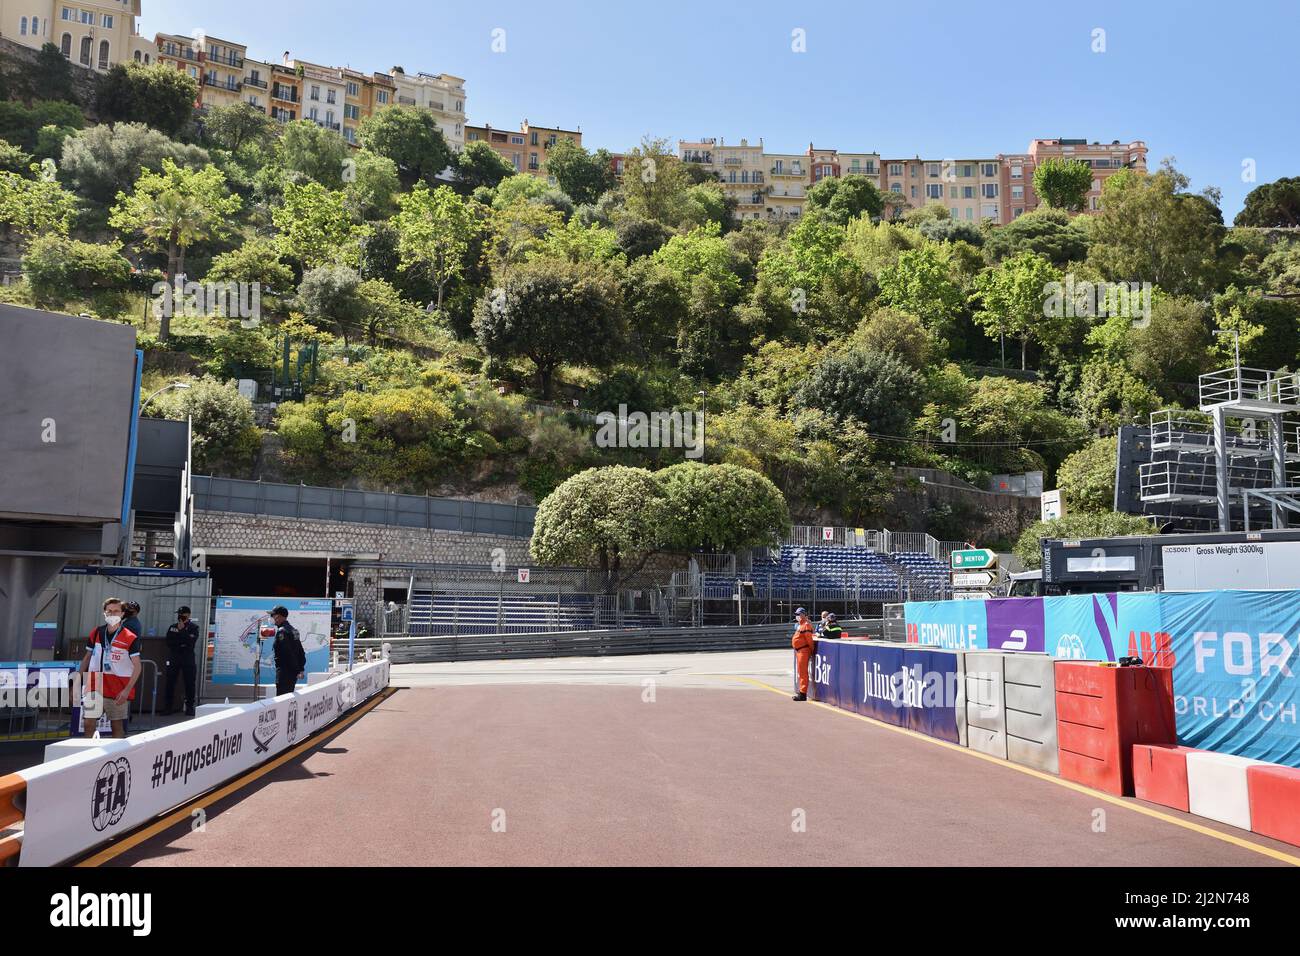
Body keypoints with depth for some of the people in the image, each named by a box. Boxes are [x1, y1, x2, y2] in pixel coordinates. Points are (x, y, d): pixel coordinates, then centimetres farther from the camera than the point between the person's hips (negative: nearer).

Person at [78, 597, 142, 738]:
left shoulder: (130, 638, -6)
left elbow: (137, 666, -8)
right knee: (88, 724, -1)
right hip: (94, 685, 3)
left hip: (118, 688, -3)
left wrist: (127, 690, -16)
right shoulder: (96, 633, 7)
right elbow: (87, 658, 17)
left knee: (118, 726, 4)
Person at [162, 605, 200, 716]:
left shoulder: (193, 628, 4)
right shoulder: (172, 627, 14)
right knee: (170, 683, 0)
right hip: (173, 658, 3)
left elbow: (190, 642, -10)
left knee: (189, 683, -2)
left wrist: (182, 630, -9)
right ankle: (168, 706, 7)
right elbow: (169, 642, 4)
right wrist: (182, 644, -7)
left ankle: (189, 707, 4)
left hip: (188, 659, -3)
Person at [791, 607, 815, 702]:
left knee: (803, 672, -9)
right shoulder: (801, 625, 17)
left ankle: (803, 694, -8)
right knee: (801, 672, 16)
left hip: (804, 650, -11)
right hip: (799, 651, 11)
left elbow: (809, 639, -19)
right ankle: (801, 692, 24)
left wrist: (812, 651, -18)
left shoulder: (806, 624, -15)